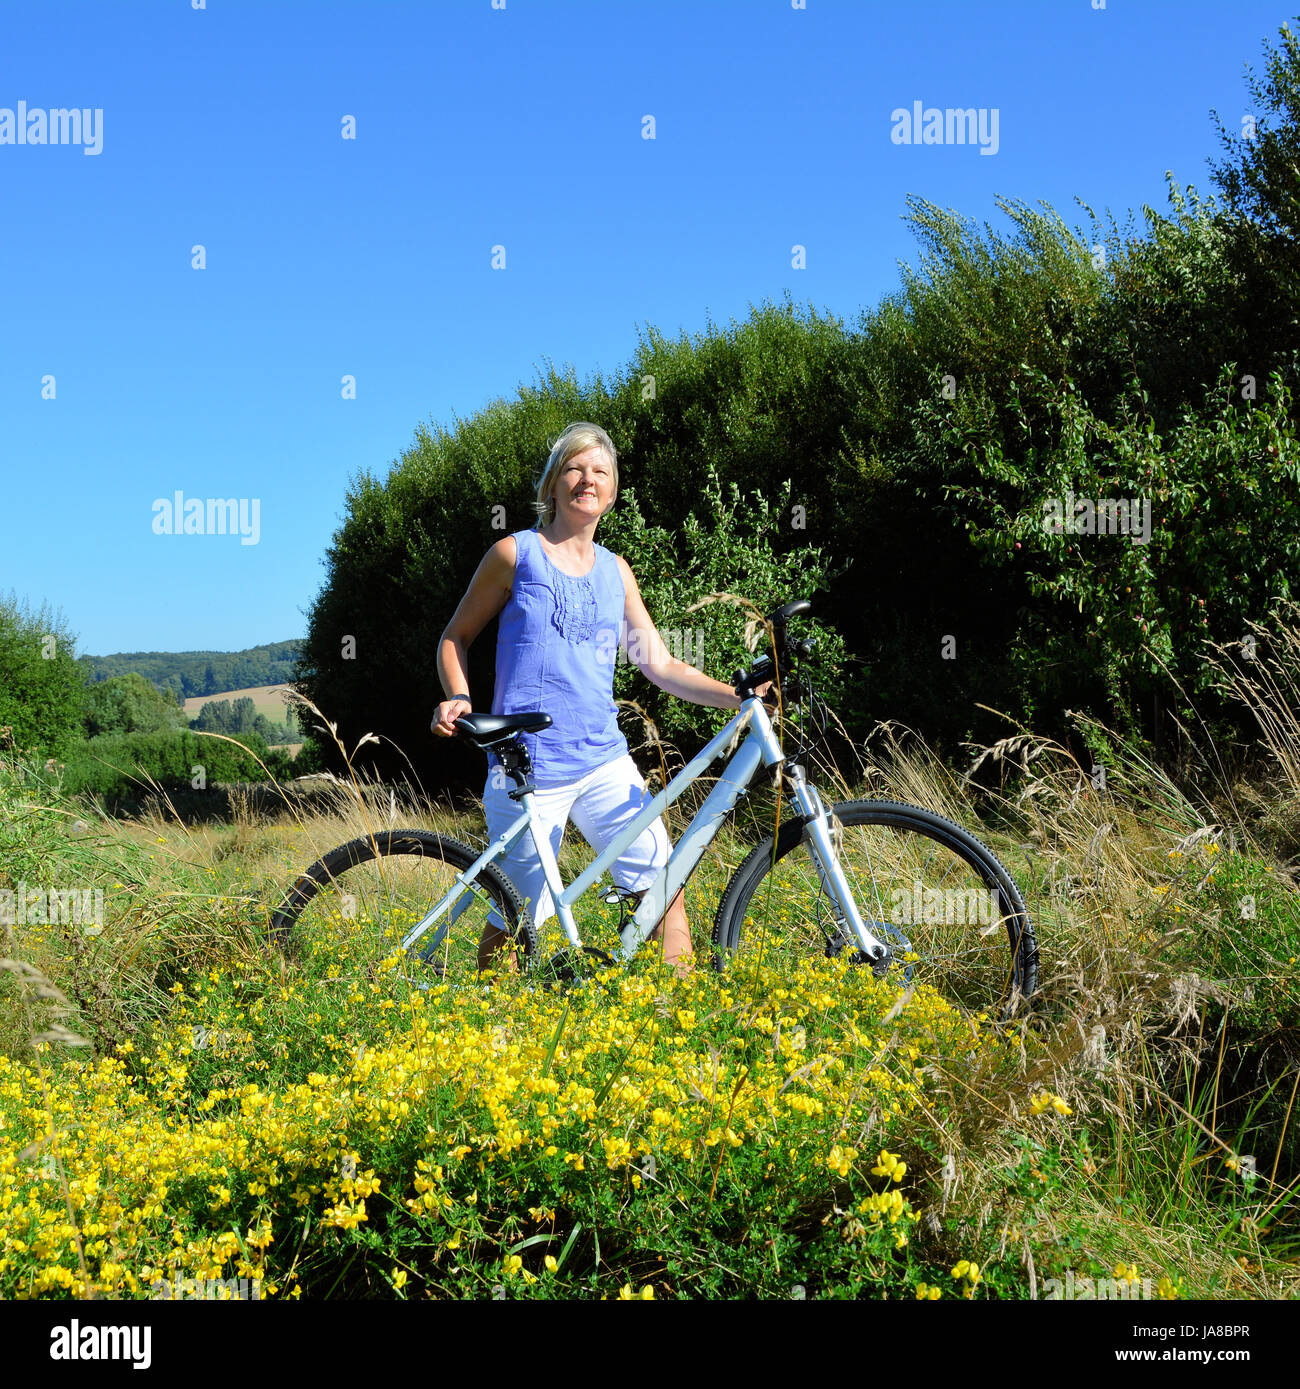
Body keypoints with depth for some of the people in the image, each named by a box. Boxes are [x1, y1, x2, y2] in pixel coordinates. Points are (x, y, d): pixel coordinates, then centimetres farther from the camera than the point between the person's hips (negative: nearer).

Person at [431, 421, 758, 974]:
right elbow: (455, 637, 10)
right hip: (528, 766, -4)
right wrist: (458, 698, -8)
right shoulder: (515, 554, 3)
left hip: (605, 762, 4)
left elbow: (661, 665, 14)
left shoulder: (615, 570, 14)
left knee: (666, 891, -5)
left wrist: (739, 696, 1)